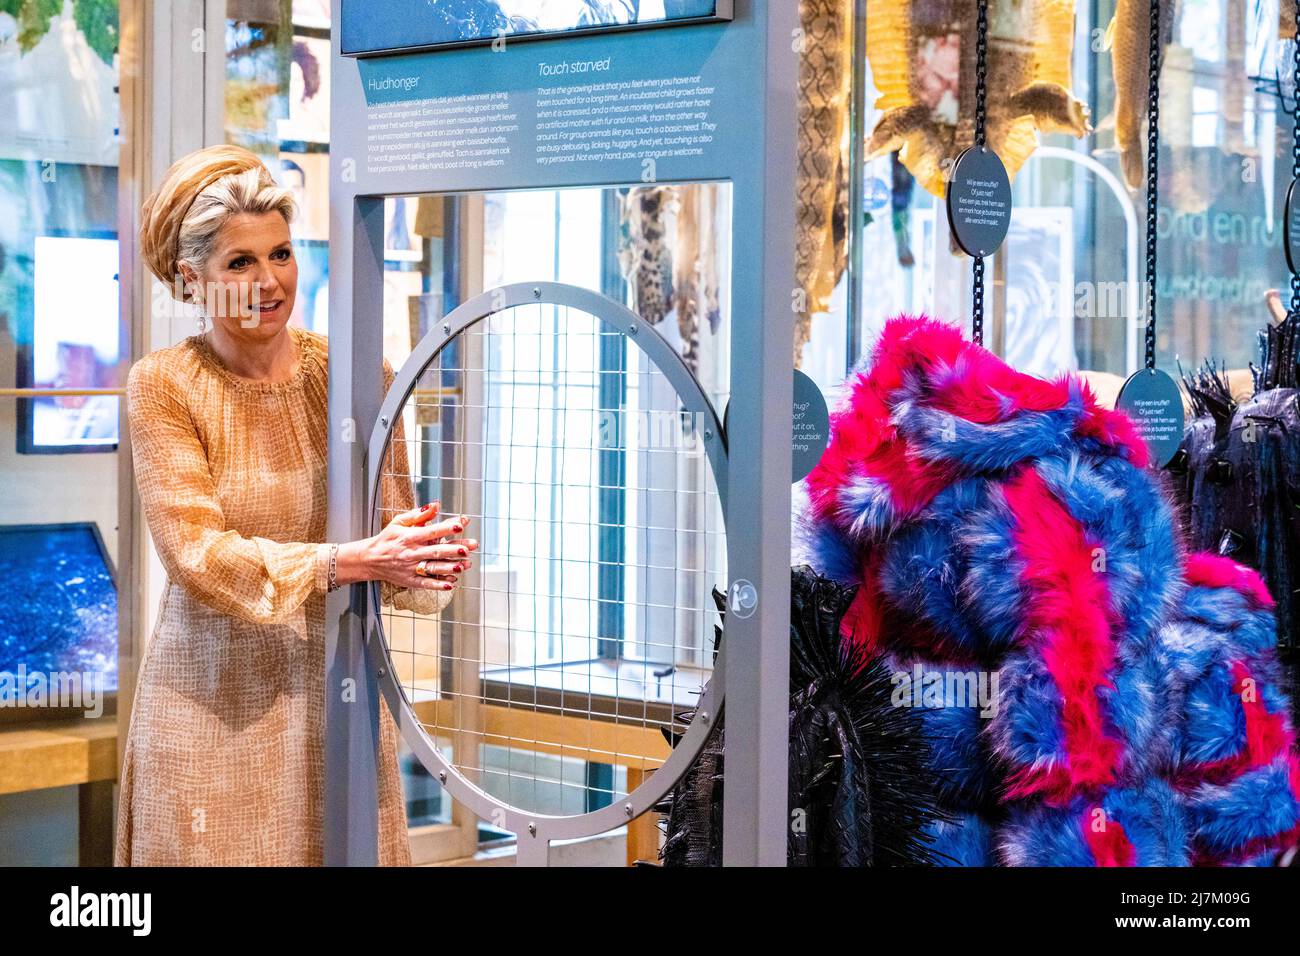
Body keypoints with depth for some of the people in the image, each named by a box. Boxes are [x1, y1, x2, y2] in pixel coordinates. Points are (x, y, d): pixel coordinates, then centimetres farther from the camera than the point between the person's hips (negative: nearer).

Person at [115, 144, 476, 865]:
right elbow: (197, 554, -14)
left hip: (339, 693, 2)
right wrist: (344, 562, -26)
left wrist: (425, 553, -21)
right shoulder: (163, 386, -4)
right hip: (212, 709, -2)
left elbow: (390, 523, 3)